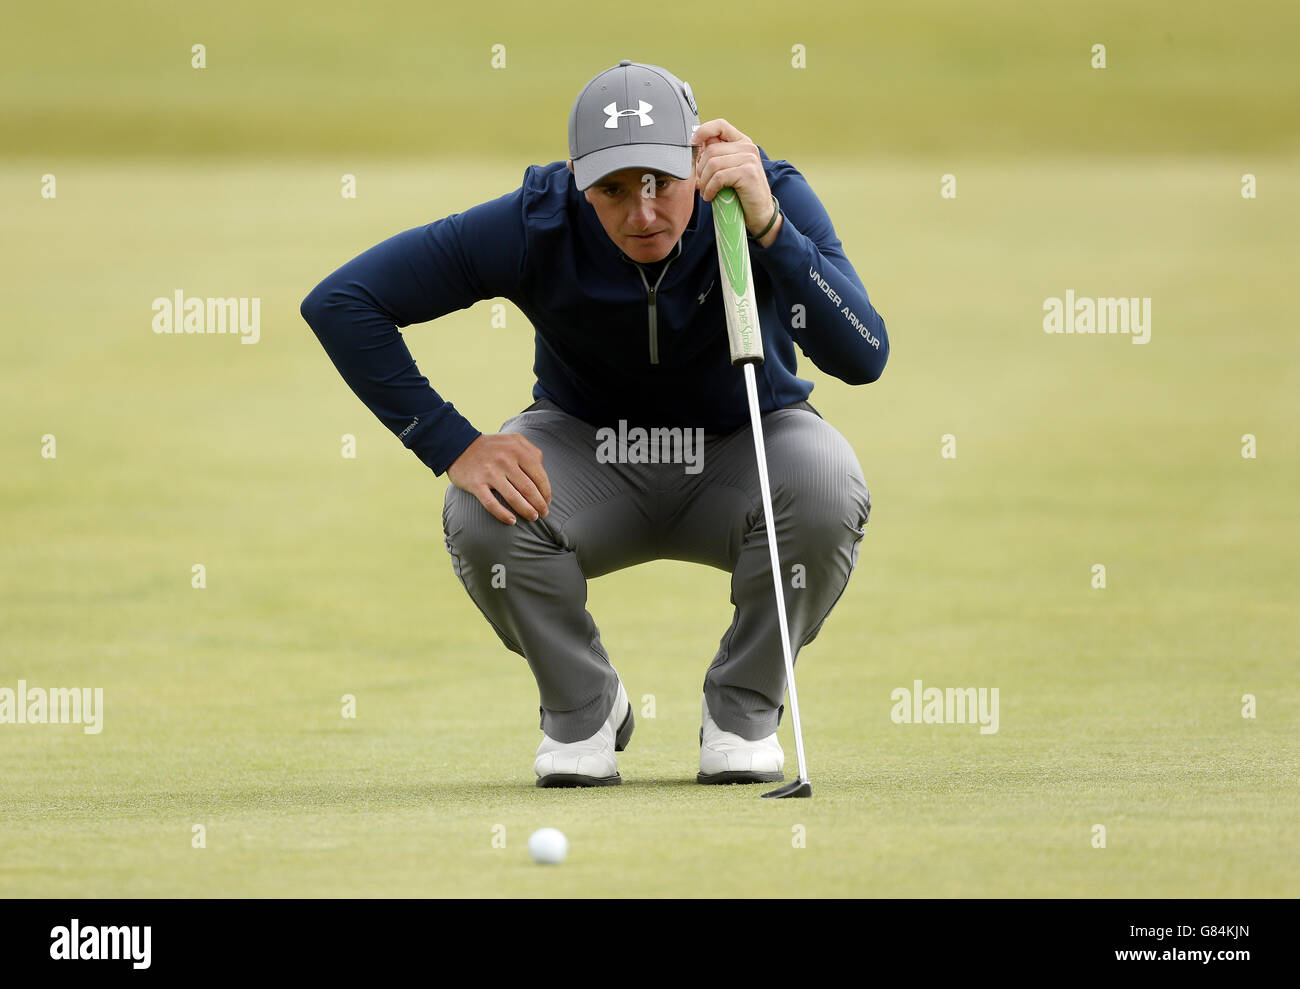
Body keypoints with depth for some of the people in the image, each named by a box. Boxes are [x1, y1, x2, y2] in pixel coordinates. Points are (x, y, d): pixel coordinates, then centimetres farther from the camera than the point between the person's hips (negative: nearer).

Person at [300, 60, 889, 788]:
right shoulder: (537, 225, -25)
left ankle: (745, 708, -6)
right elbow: (339, 303, -23)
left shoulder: (773, 196, -25)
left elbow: (862, 359, -38)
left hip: (744, 448, 0)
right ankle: (583, 709, 0)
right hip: (590, 446, 0)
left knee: (827, 487, -34)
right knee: (483, 515, -31)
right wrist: (453, 447, -27)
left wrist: (768, 227, -49)